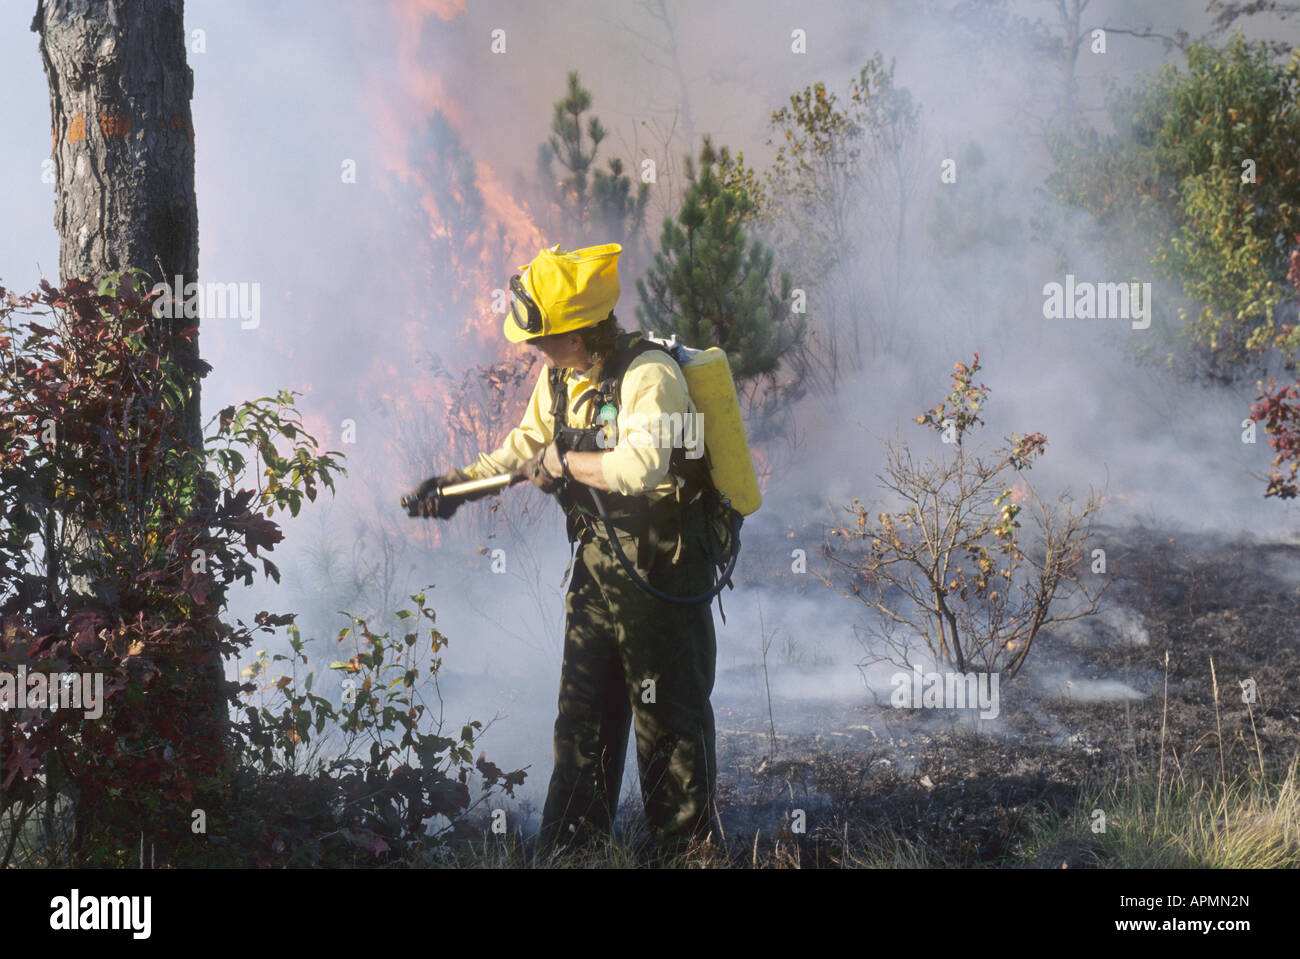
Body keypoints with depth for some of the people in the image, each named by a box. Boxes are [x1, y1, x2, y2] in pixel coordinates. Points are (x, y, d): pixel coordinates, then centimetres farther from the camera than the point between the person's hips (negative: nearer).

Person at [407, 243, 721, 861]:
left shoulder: (648, 376, -22)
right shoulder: (561, 377, 6)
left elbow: (641, 466, -37)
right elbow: (525, 448, 21)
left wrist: (565, 463, -22)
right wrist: (458, 483, 10)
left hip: (662, 571, -8)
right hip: (597, 565, 8)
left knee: (669, 718, -1)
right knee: (583, 713, 14)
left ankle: (687, 850, 9)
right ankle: (572, 846, 23)